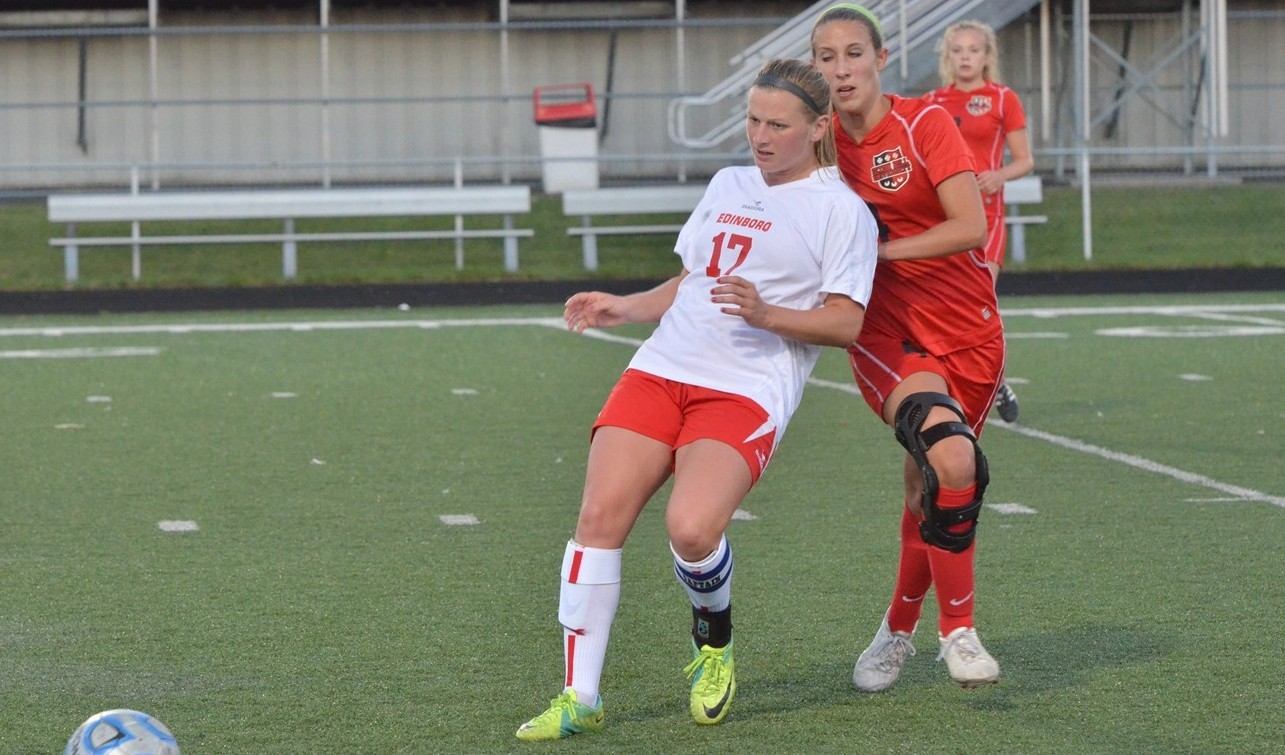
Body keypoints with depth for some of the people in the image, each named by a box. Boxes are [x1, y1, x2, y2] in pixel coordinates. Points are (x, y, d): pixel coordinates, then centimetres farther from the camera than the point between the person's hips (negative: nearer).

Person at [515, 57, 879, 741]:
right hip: (661, 369, 6)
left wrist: (764, 313, -19)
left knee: (691, 529, -28)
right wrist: (625, 308, 15)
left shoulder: (841, 210, 2)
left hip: (747, 394, -6)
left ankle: (713, 640, 6)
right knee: (599, 516, -14)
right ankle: (578, 699, -8)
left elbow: (845, 323, -4)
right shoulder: (727, 184, 22)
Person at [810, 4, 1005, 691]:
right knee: (950, 455, -27)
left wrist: (878, 248, -19)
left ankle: (897, 630, 30)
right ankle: (956, 629, -16)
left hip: (967, 333, 0)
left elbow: (971, 228, -17)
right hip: (885, 335, 0)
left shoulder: (925, 123, -9)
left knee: (929, 493, 4)